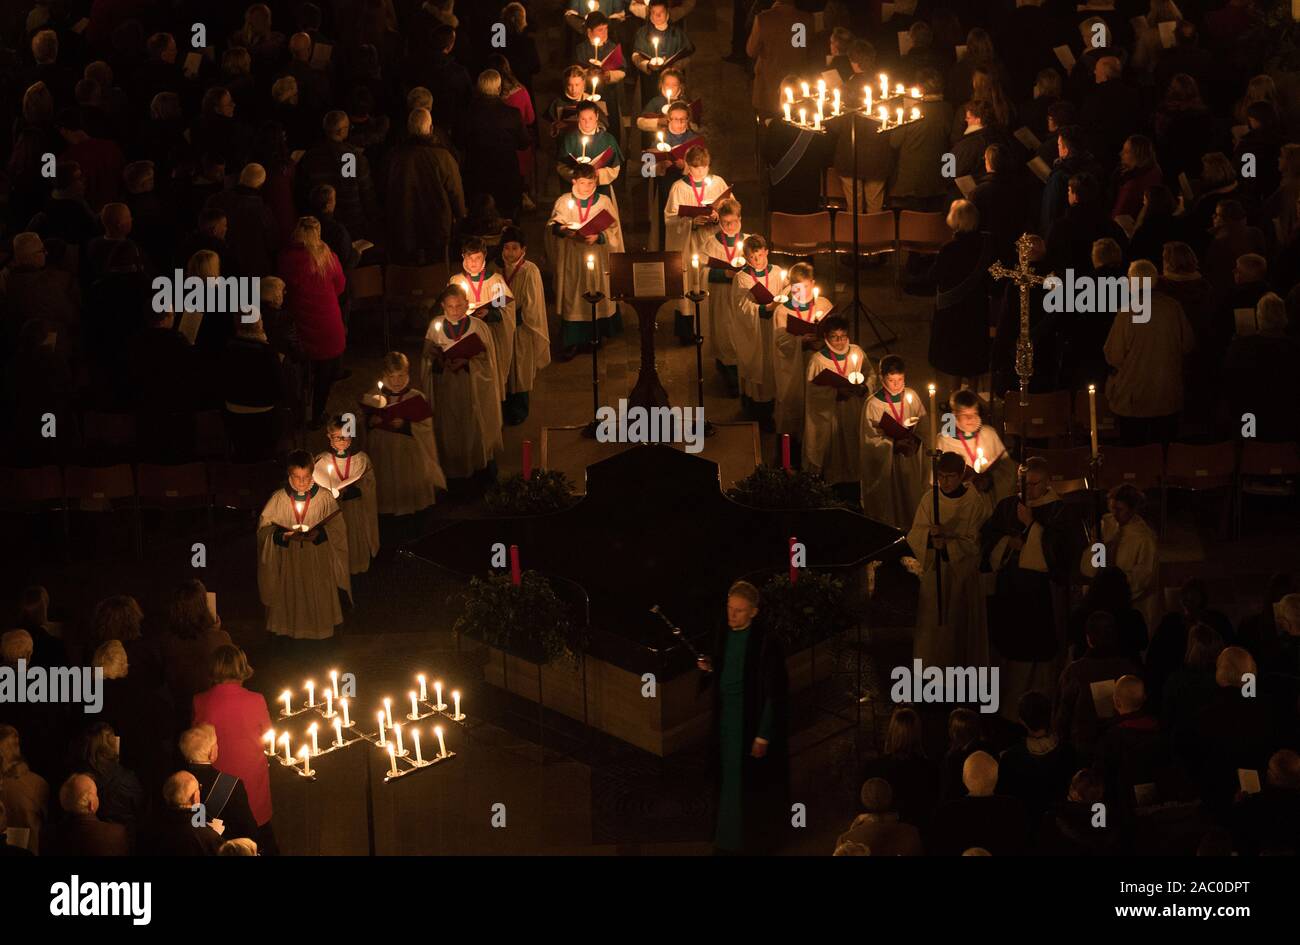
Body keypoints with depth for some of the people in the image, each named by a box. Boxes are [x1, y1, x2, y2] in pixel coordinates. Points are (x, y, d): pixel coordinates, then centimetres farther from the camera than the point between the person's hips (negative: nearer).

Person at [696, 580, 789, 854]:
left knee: (752, 786, 2)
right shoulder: (723, 636, 4)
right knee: (728, 782, 13)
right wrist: (710, 669, -6)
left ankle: (755, 841, 16)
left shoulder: (766, 642, -17)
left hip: (751, 723, -6)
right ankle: (728, 839, 26)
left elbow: (774, 692, -17)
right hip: (725, 722, 6)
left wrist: (764, 736, -18)